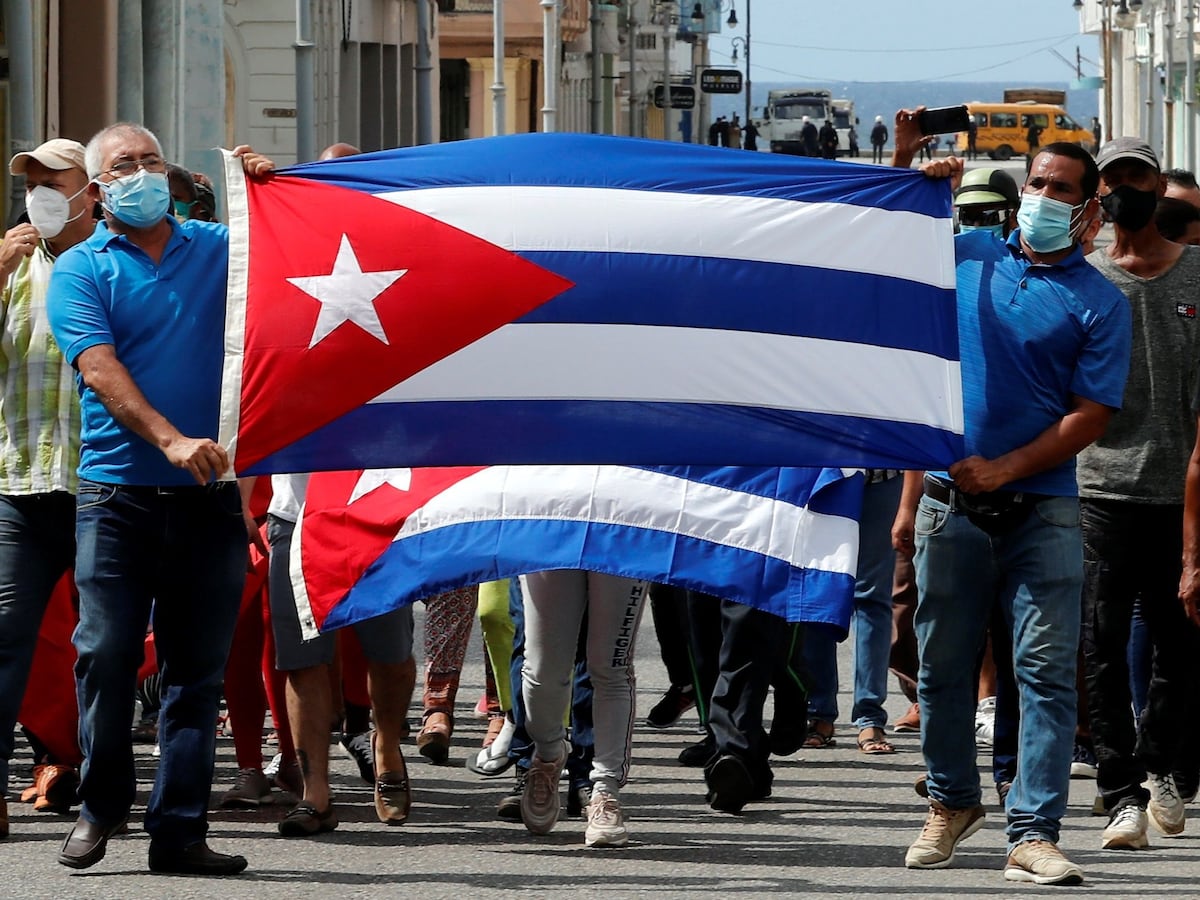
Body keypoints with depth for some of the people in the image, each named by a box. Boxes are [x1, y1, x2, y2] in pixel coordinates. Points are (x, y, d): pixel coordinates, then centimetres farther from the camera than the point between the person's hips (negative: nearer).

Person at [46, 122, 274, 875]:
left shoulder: (220, 248, 13)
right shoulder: (81, 270, 3)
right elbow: (100, 370, -10)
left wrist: (274, 185, -2)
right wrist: (171, 441, -25)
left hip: (210, 496, 2)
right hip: (119, 494, -2)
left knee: (199, 666, 2)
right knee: (107, 652, -6)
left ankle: (180, 827, 5)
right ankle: (101, 806, 12)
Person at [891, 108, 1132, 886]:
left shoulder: (1099, 303, 1)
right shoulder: (967, 259, 9)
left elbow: (1091, 416, -5)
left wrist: (1002, 469, -13)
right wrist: (906, 166, 9)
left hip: (1040, 506, -3)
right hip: (950, 501, 3)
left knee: (1047, 670, -9)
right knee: (943, 665, 10)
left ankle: (1035, 832, -11)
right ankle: (953, 800, 29)